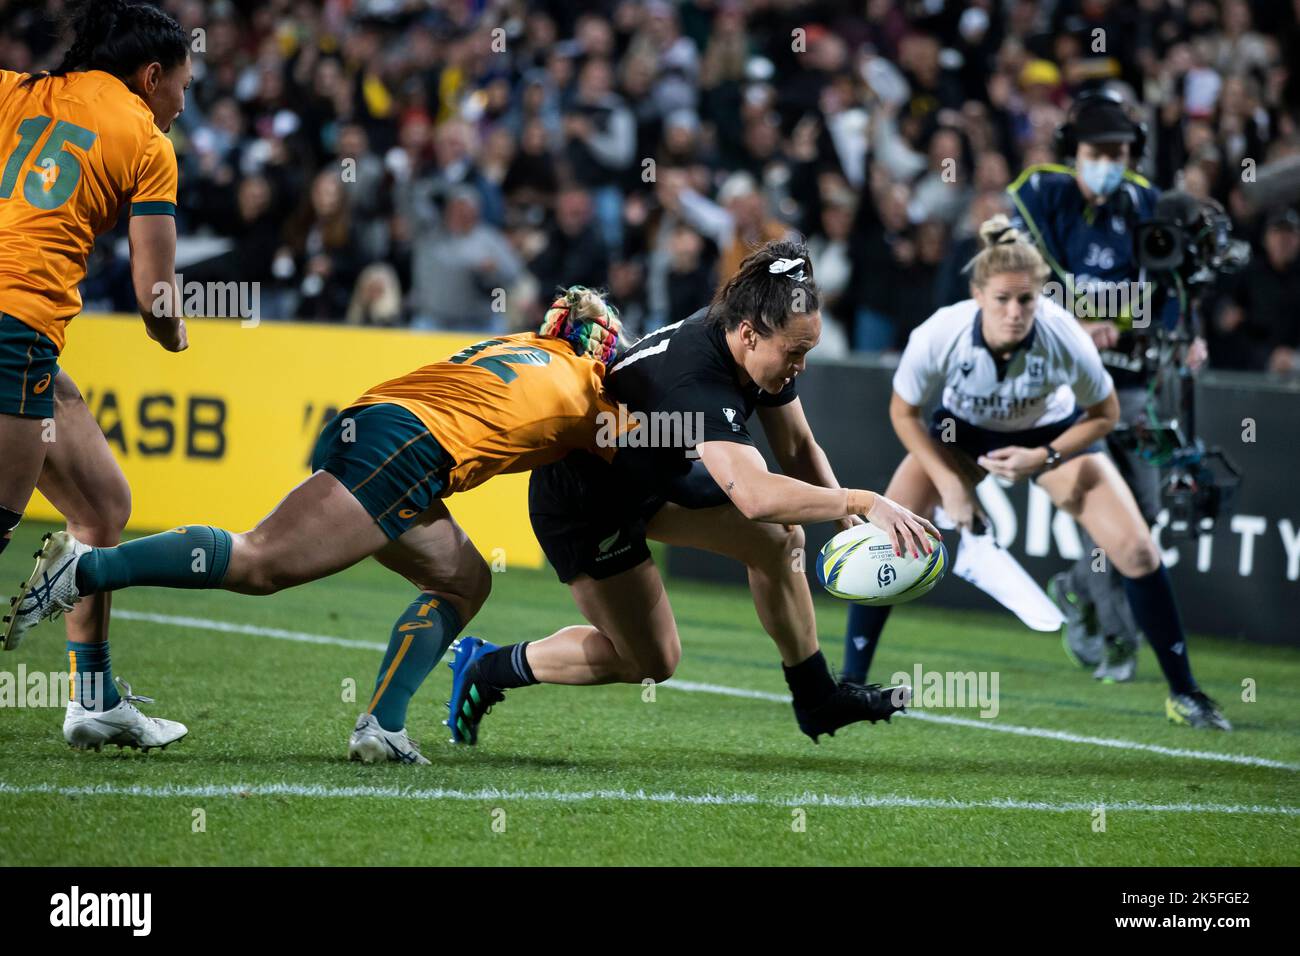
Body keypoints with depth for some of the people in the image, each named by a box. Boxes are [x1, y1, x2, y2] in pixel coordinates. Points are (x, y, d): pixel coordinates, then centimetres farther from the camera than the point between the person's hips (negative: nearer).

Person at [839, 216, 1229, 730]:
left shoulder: (1065, 338, -35)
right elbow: (904, 413, -14)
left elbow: (1104, 413, -15)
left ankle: (1183, 694, 3)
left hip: (1055, 432, -1)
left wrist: (1043, 459, -26)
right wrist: (949, 484, -18)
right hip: (961, 431, 1)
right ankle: (851, 683, 3)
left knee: (1137, 552, -13)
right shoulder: (937, 336, -34)